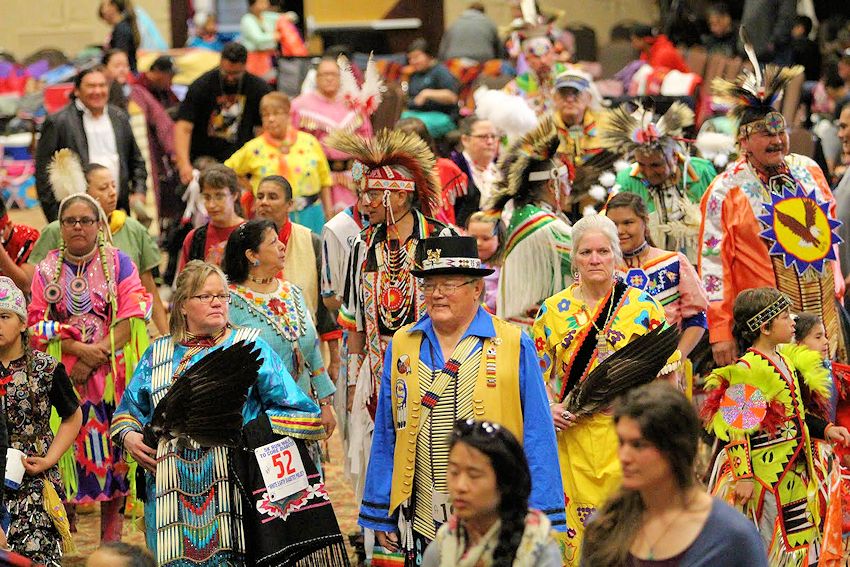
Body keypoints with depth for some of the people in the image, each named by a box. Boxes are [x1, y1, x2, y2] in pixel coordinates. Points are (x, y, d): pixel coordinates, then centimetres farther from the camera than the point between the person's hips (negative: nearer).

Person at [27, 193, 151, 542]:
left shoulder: (119, 262, 3)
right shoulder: (46, 270, 7)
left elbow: (131, 316, -5)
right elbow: (38, 324, 0)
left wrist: (98, 354, -15)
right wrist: (80, 349, -14)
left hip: (112, 372, -1)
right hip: (63, 373, 1)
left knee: (112, 447, -1)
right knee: (68, 445, -3)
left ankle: (111, 535, 6)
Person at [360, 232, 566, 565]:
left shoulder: (514, 346, 1)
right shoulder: (402, 345, 10)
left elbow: (537, 438, 1)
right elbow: (386, 437, 14)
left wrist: (540, 521, -3)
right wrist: (380, 516, 12)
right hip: (420, 521, 3)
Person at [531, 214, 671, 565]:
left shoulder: (642, 307, 3)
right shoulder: (552, 311, 9)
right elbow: (538, 373, 13)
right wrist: (549, 408, -4)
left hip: (626, 437, -2)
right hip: (570, 438, 2)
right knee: (576, 521, 0)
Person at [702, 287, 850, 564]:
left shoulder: (784, 358, 9)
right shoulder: (748, 369, -18)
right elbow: (737, 429, -20)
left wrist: (825, 429, 7)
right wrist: (743, 476, -23)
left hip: (795, 466, 9)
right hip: (767, 473, -9)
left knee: (800, 541, 12)